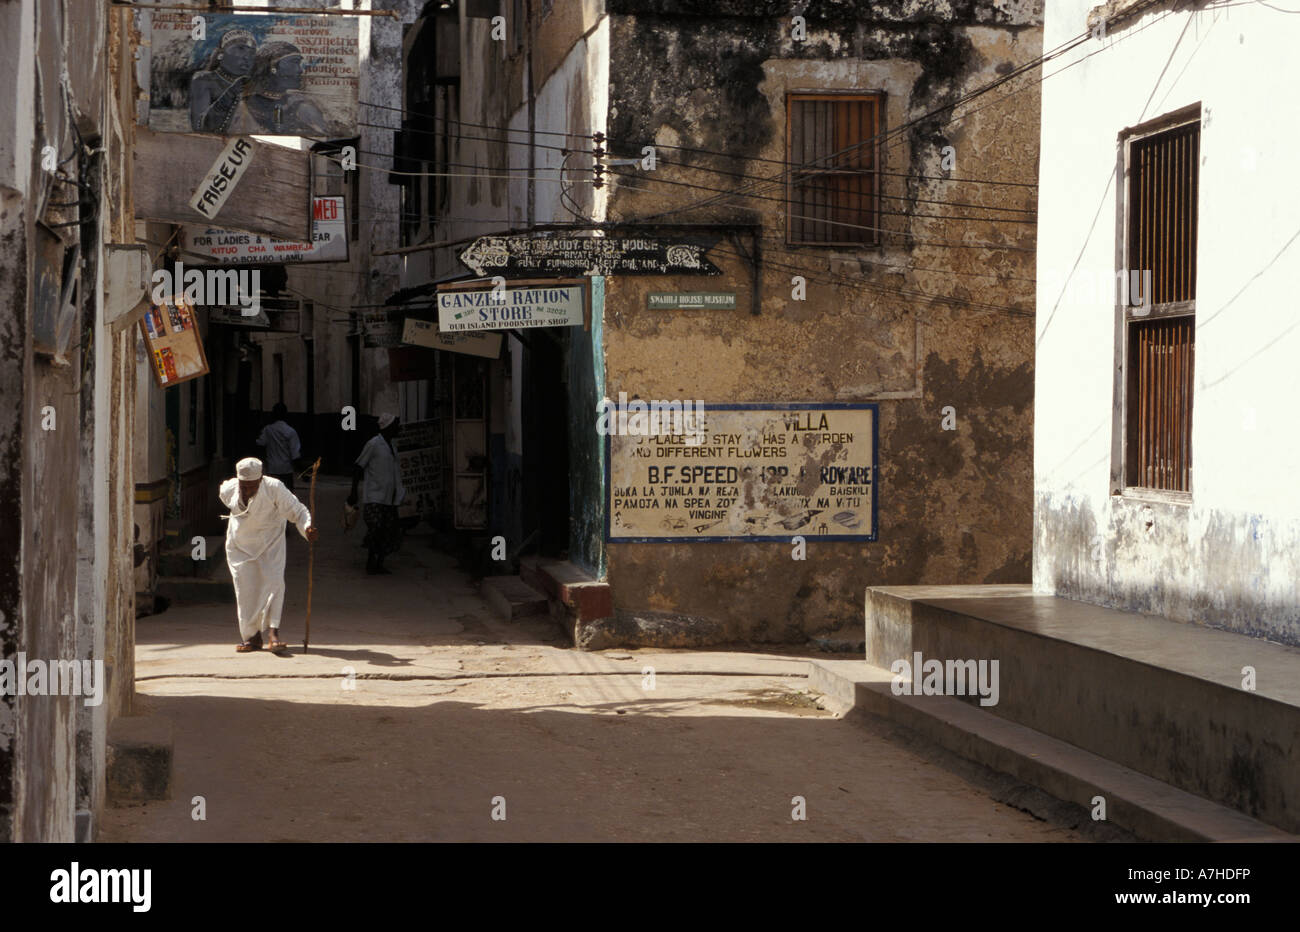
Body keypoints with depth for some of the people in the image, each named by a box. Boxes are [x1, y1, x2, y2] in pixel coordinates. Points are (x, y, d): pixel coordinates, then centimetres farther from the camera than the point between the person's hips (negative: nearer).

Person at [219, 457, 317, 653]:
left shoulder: (274, 488, -26)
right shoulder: (228, 490, -17)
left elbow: (297, 511, -22)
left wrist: (307, 528, -43)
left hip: (270, 543, -2)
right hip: (240, 545, 2)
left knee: (273, 581, -17)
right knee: (245, 588, 0)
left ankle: (273, 631, -20)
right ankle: (252, 636, 10)